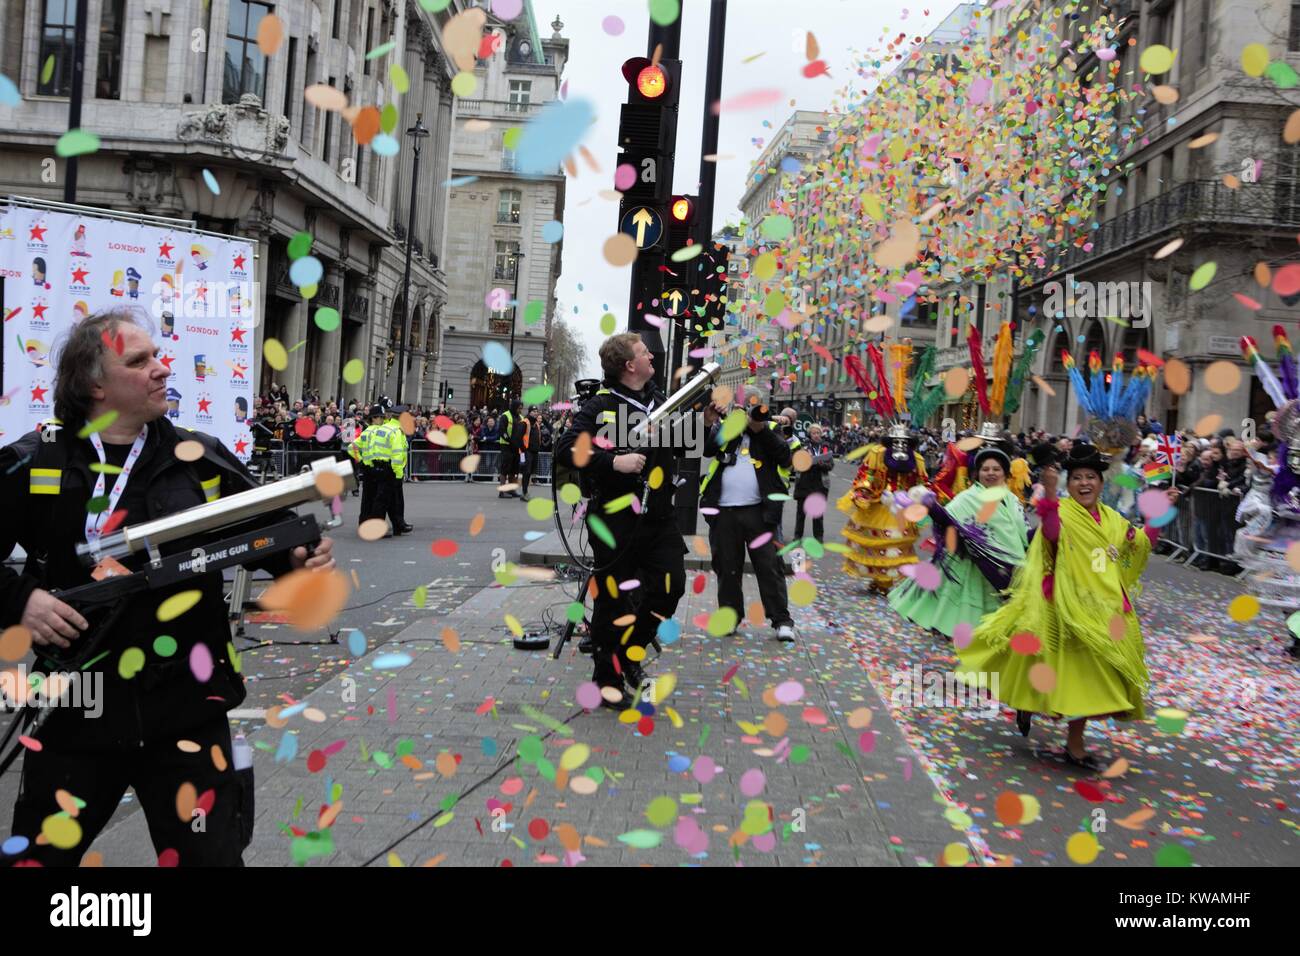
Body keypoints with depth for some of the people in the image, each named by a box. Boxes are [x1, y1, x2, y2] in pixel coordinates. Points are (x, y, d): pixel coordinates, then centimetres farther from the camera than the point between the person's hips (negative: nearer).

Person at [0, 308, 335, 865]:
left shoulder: (202, 459, 2)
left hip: (186, 708, 0)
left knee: (211, 856, 8)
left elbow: (266, 526, 9)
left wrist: (299, 559, -10)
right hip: (75, 713, 0)